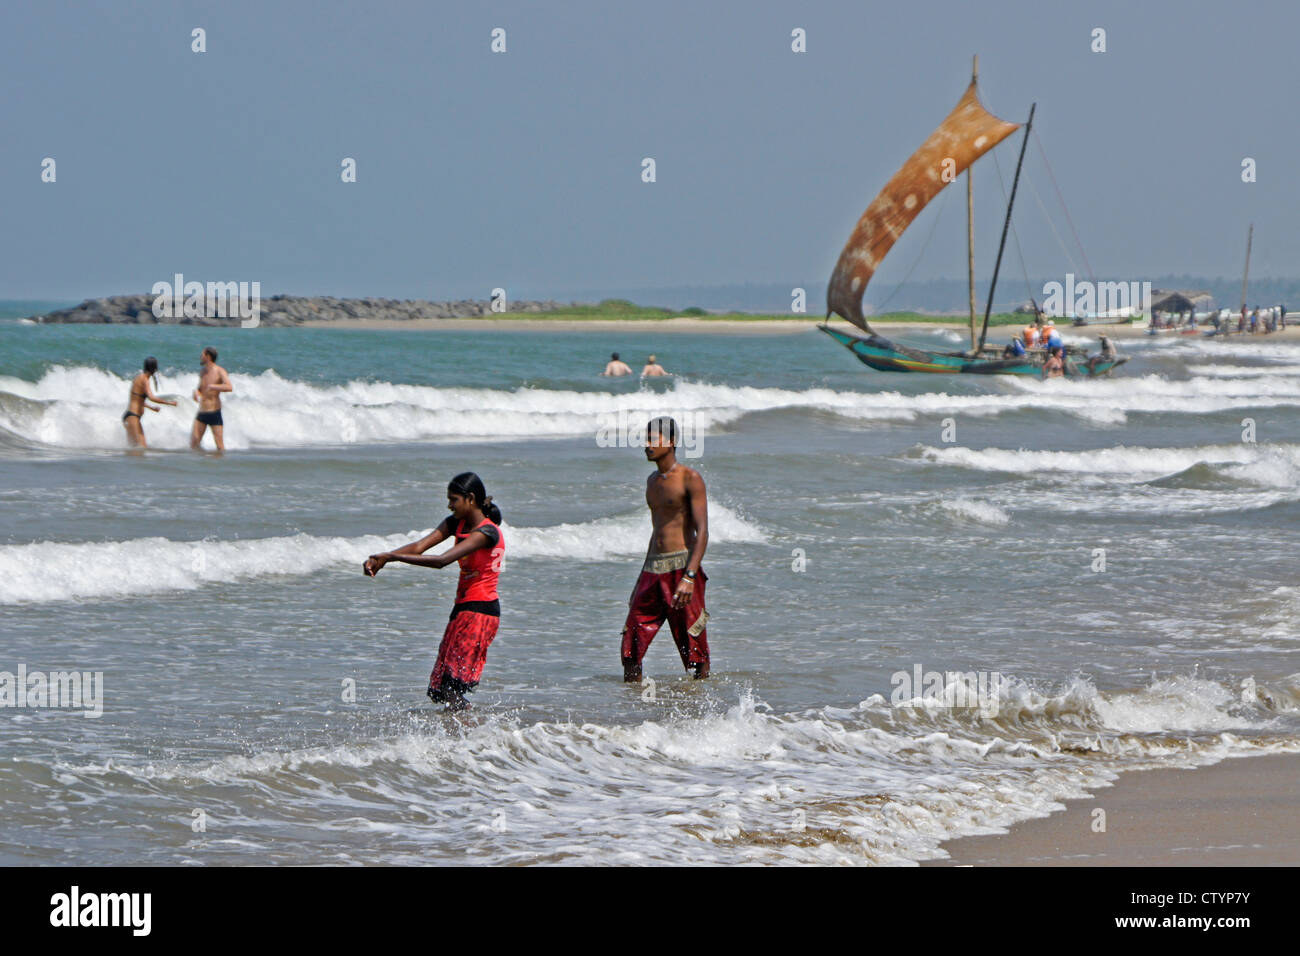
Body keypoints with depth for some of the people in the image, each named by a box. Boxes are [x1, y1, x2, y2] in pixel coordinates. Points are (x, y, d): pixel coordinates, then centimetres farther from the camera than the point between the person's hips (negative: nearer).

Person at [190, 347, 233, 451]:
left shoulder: (219, 371, -10)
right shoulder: (202, 371, 10)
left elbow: (229, 387, -25)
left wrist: (212, 386, -29)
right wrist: (196, 391, 1)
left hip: (214, 414, -6)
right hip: (201, 412, 6)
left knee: (220, 445, -5)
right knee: (193, 444, -1)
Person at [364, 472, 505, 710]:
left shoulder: (486, 533, -17)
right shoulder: (456, 523, 11)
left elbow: (442, 560, -27)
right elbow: (420, 546, -1)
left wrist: (391, 557, -27)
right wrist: (381, 558, -17)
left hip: (480, 612, -9)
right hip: (463, 609, 9)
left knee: (451, 690, -18)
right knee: (438, 691, 7)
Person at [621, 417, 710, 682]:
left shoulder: (690, 479, -7)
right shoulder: (653, 480, 17)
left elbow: (702, 531, -14)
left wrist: (689, 577, -25)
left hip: (681, 566, -7)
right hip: (653, 570, 7)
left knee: (694, 652, -4)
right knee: (631, 645, -1)